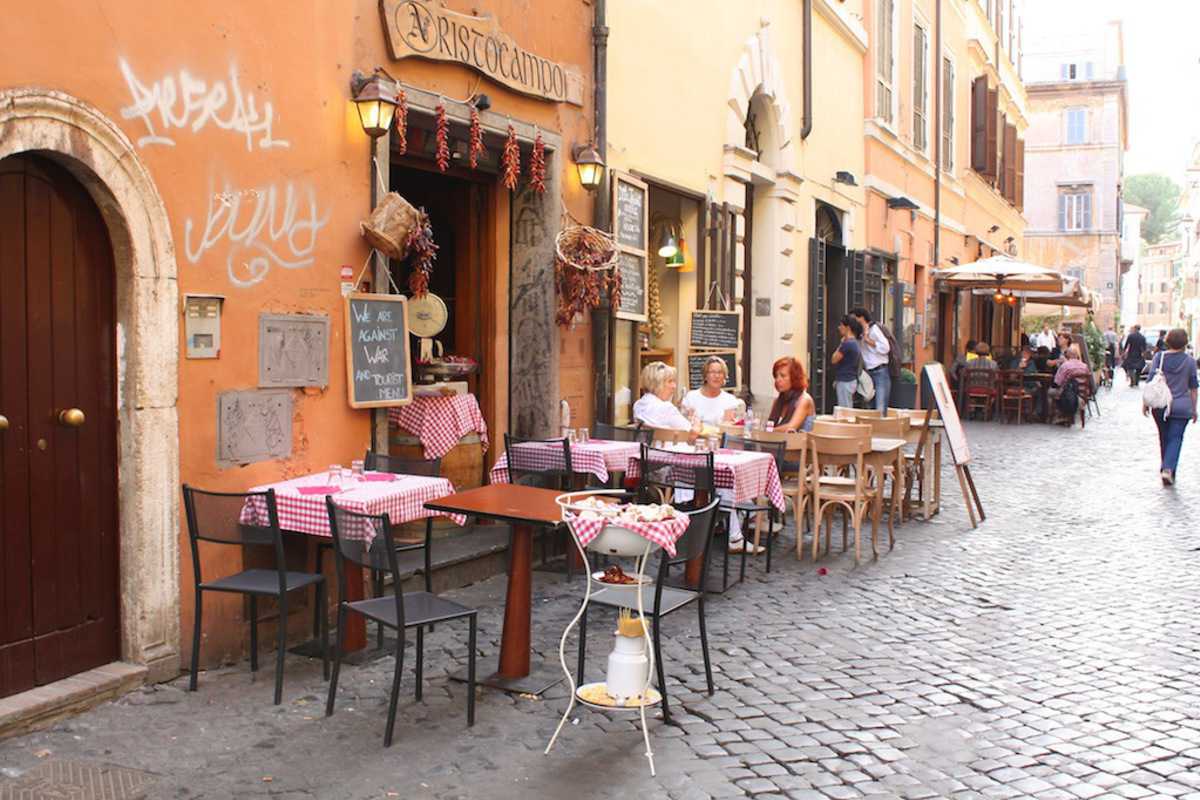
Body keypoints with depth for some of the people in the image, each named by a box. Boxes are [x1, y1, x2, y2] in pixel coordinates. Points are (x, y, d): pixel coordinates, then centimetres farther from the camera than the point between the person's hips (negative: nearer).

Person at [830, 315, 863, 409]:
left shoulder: (847, 344, -18)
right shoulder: (854, 343, 12)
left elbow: (834, 359, -12)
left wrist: (840, 344, -4)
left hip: (844, 381, -10)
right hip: (851, 380, 10)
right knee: (849, 410, 14)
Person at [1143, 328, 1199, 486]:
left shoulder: (1159, 357, -3)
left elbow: (1151, 382, -4)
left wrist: (1145, 402, 2)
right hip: (1181, 407, -2)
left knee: (1164, 437, 15)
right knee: (1175, 438, -1)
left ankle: (1166, 468, 25)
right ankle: (1168, 469, -19)